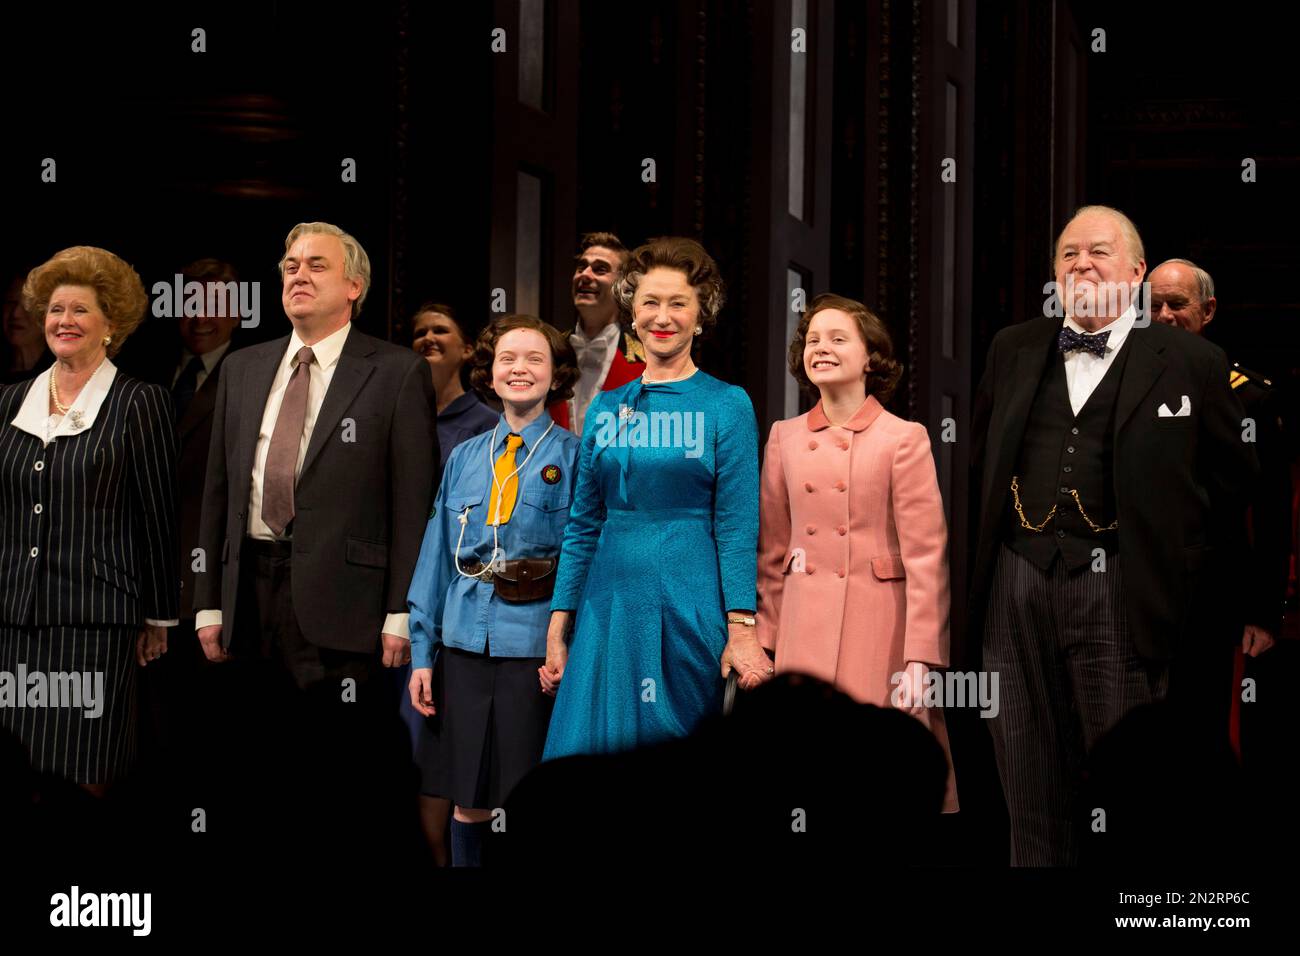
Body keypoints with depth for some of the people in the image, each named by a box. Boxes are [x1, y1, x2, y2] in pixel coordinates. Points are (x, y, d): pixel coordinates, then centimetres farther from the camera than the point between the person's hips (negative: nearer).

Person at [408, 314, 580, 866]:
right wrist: (422, 651, 7)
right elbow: (436, 556, 12)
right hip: (466, 638, 3)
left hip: (536, 640, -3)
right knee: (468, 801, 9)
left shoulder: (573, 457, 1)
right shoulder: (465, 459, 11)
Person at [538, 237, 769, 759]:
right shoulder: (606, 408, 10)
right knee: (591, 754, 2)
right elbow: (582, 525, 11)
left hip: (689, 610, -3)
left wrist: (741, 629, -13)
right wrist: (558, 626, 6)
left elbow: (737, 527, -5)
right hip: (609, 606, 3)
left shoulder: (728, 405, -1)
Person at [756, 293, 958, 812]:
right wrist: (765, 643, 8)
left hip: (877, 627, -4)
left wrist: (919, 659, -13)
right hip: (804, 631, 4)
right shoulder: (785, 438, 9)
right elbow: (772, 552, 13)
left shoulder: (904, 439, -3)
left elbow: (926, 556, -7)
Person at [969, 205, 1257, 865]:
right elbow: (979, 463, 22)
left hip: (1118, 589, -3)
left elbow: (1231, 483, 3)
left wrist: (1187, 581, 1)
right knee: (1030, 793, 10)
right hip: (1016, 582, 4)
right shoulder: (1013, 350, 12)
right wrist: (979, 571, 16)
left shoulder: (1191, 362, 0)